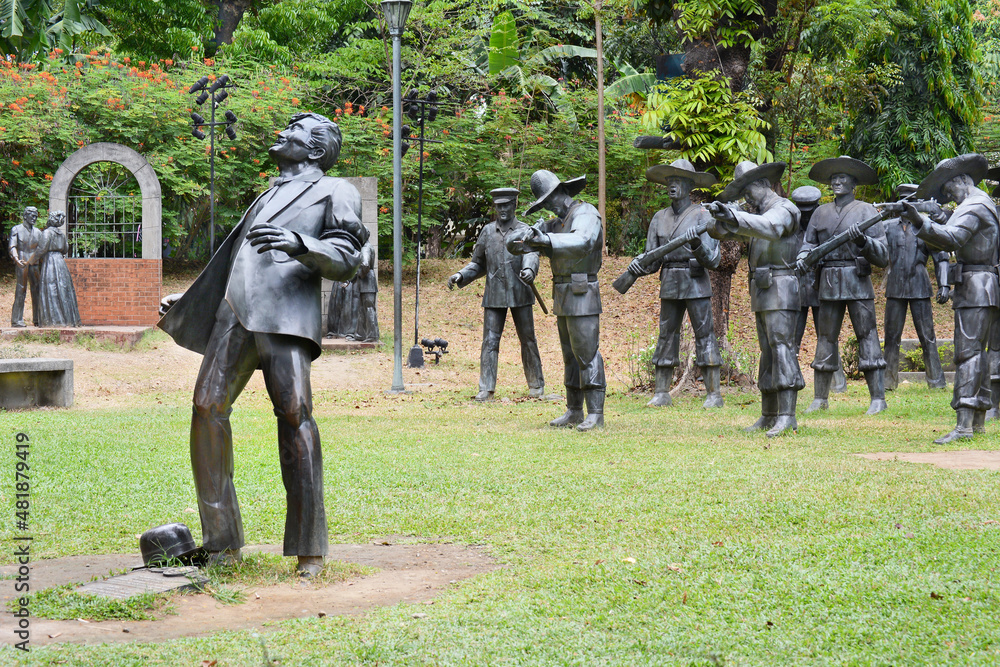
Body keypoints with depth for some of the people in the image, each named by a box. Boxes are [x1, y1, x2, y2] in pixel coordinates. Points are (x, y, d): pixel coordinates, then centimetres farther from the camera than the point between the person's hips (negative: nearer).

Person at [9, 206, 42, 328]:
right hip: (21, 265, -5)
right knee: (20, 291, -8)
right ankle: (17, 320, -6)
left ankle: (37, 319, 9)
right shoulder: (17, 230, 2)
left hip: (34, 265, 5)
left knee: (37, 291, 3)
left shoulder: (37, 232, 17)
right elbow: (12, 247, -8)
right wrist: (17, 259, -23)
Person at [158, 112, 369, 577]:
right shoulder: (267, 198, 35)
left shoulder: (335, 191, 15)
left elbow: (345, 259, -1)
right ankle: (222, 542, -4)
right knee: (208, 408, -9)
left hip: (286, 314, -6)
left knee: (294, 413, -19)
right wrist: (186, 302, 42)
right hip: (234, 313, 6)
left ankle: (309, 549, -17)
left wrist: (300, 244, -19)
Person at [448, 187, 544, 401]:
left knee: (528, 341, 7)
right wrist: (460, 276, -3)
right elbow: (478, 265, 15)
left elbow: (531, 255, -21)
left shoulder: (525, 231, -1)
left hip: (519, 295, -2)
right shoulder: (487, 231, 8)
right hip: (494, 296, 2)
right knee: (490, 341, -5)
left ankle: (536, 385, 21)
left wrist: (529, 270, -44)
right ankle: (486, 389, -4)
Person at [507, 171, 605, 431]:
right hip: (563, 300, 9)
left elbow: (582, 242, -33)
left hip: (583, 297, -9)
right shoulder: (555, 224, 17)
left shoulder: (586, 214, -10)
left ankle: (596, 414, -8)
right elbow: (513, 244, 11)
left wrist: (547, 240, -45)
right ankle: (574, 412, 15)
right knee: (571, 356, 11)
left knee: (587, 355, -9)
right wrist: (530, 232, -13)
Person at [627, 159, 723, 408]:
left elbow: (712, 260, -10)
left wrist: (697, 244, -29)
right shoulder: (660, 218, 10)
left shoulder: (702, 216, -5)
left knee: (704, 336, -5)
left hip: (696, 285, -5)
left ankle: (714, 394, -2)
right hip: (669, 286, 5)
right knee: (666, 336, 6)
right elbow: (652, 259, 11)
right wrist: (639, 267, -11)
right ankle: (661, 394, 10)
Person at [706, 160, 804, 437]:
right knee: (767, 352, 10)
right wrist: (717, 216, -12)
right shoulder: (756, 214, 19)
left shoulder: (784, 209, -10)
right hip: (761, 292, 9)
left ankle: (787, 416, -18)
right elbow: (724, 231, 12)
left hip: (780, 289, -9)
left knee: (782, 348, -14)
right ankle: (768, 416, 13)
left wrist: (735, 216, -46)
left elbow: (770, 228, -33)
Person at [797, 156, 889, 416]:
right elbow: (809, 243, 14)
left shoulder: (866, 211, 3)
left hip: (858, 281, -4)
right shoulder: (821, 213, 13)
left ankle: (878, 398, -5)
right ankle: (820, 398, 12)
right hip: (828, 284, 4)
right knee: (825, 338, 6)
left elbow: (883, 254, -3)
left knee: (867, 336, -7)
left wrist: (863, 240, -21)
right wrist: (802, 258, -8)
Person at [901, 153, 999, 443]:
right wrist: (939, 217, 8)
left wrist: (921, 221, -36)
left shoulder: (974, 206, -12)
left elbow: (952, 239, -28)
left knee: (968, 352, -16)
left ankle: (963, 426, -23)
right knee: (976, 354, 12)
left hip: (976, 289, -11)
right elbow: (954, 238, 21)